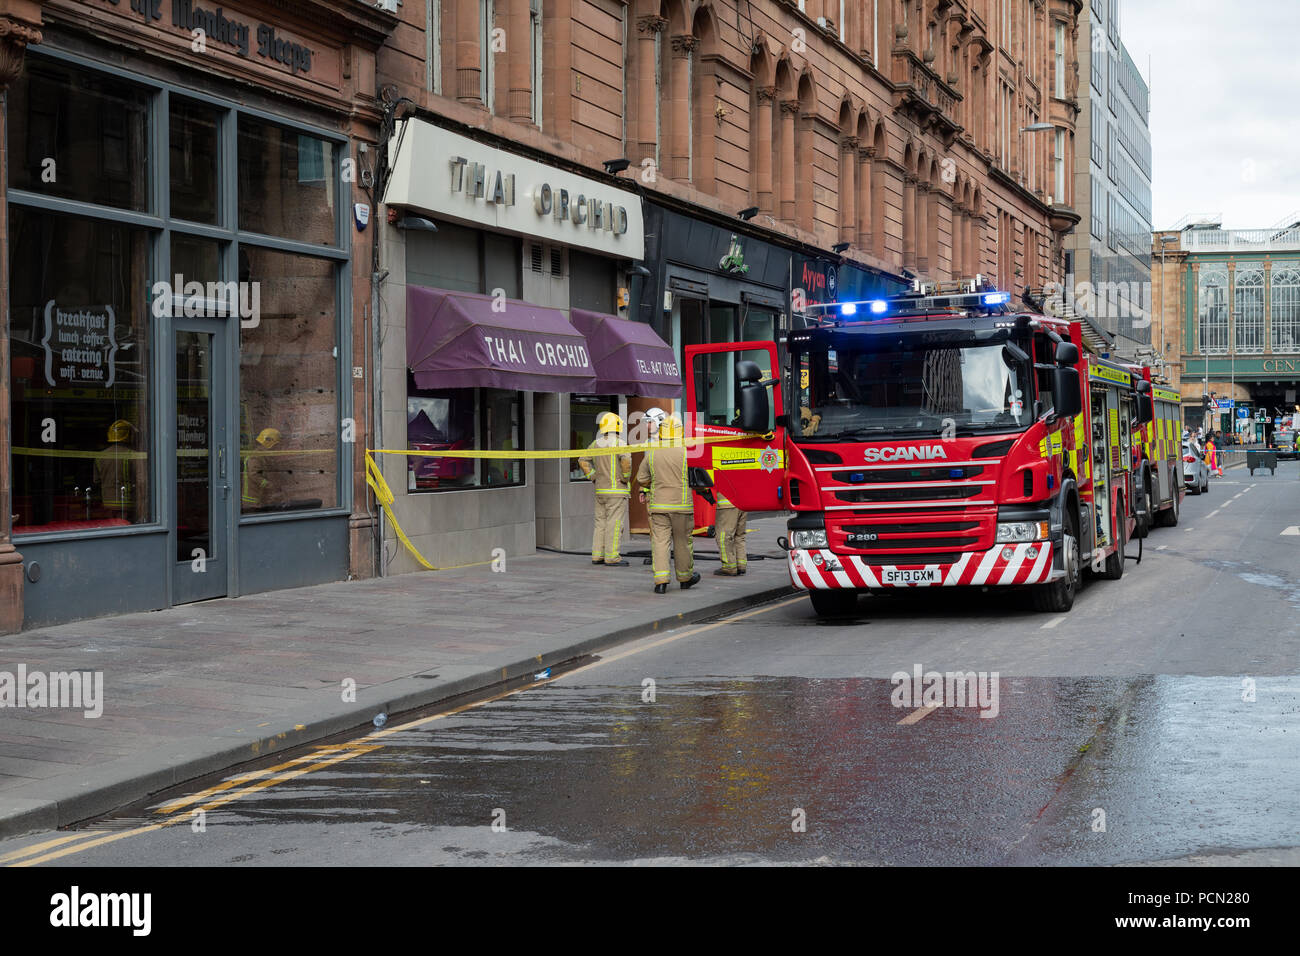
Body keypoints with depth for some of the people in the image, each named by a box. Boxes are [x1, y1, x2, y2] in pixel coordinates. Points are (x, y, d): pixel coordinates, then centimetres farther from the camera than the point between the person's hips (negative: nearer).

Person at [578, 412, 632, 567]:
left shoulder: (596, 443, 9)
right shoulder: (620, 443, -11)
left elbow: (583, 460, 9)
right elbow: (626, 460, -26)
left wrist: (592, 476, 11)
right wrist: (626, 477, -13)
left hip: (600, 490, 6)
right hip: (617, 491, -6)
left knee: (601, 523, 13)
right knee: (614, 524, -5)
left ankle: (597, 555, 14)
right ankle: (611, 557, -6)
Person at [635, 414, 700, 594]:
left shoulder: (651, 454, 0)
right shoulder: (686, 454, -8)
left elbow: (641, 478, 7)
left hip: (658, 505, 1)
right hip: (682, 504, -1)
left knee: (660, 541, 0)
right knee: (682, 542, 11)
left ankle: (660, 580, -10)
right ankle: (685, 577, 26)